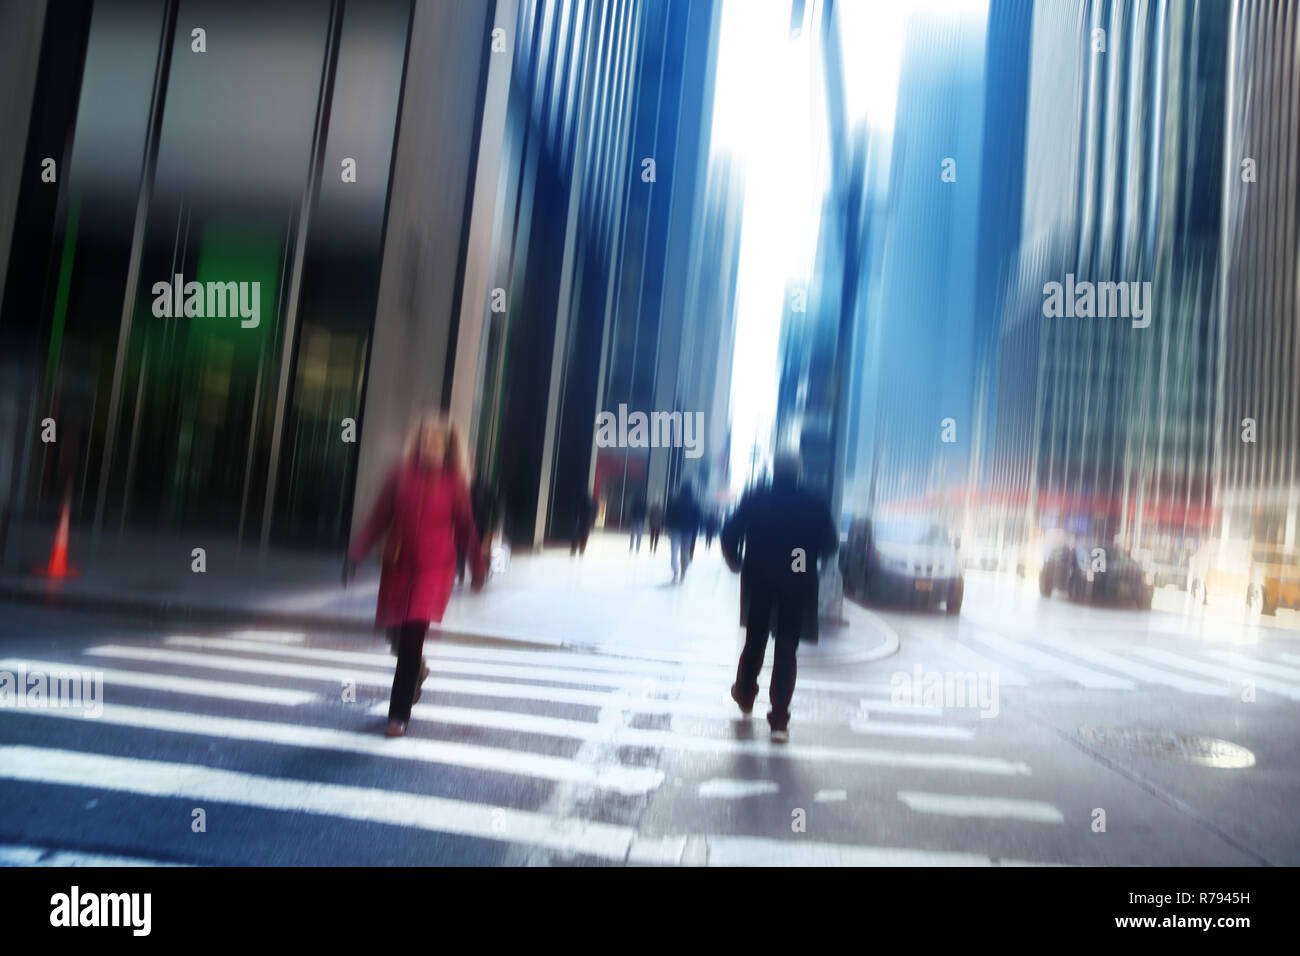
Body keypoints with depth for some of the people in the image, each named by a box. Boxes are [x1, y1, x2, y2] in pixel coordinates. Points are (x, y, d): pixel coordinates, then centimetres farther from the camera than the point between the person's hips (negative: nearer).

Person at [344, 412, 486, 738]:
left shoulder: (454, 482, -4)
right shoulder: (401, 474, -1)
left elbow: (465, 527, 3)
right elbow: (379, 517, 3)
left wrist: (477, 568, 8)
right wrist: (356, 553, -3)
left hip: (435, 568, -3)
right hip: (398, 565, 3)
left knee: (414, 632, -13)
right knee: (395, 631, 12)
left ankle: (400, 714, 1)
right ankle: (417, 671, 48)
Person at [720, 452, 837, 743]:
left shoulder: (754, 500, -5)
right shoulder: (816, 505, -4)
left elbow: (729, 535, -7)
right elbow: (830, 544, -2)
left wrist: (736, 562, 10)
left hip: (758, 581, 1)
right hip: (797, 586, -1)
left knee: (755, 642, 20)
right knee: (786, 650, 4)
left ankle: (745, 696, 37)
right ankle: (779, 720, 1)